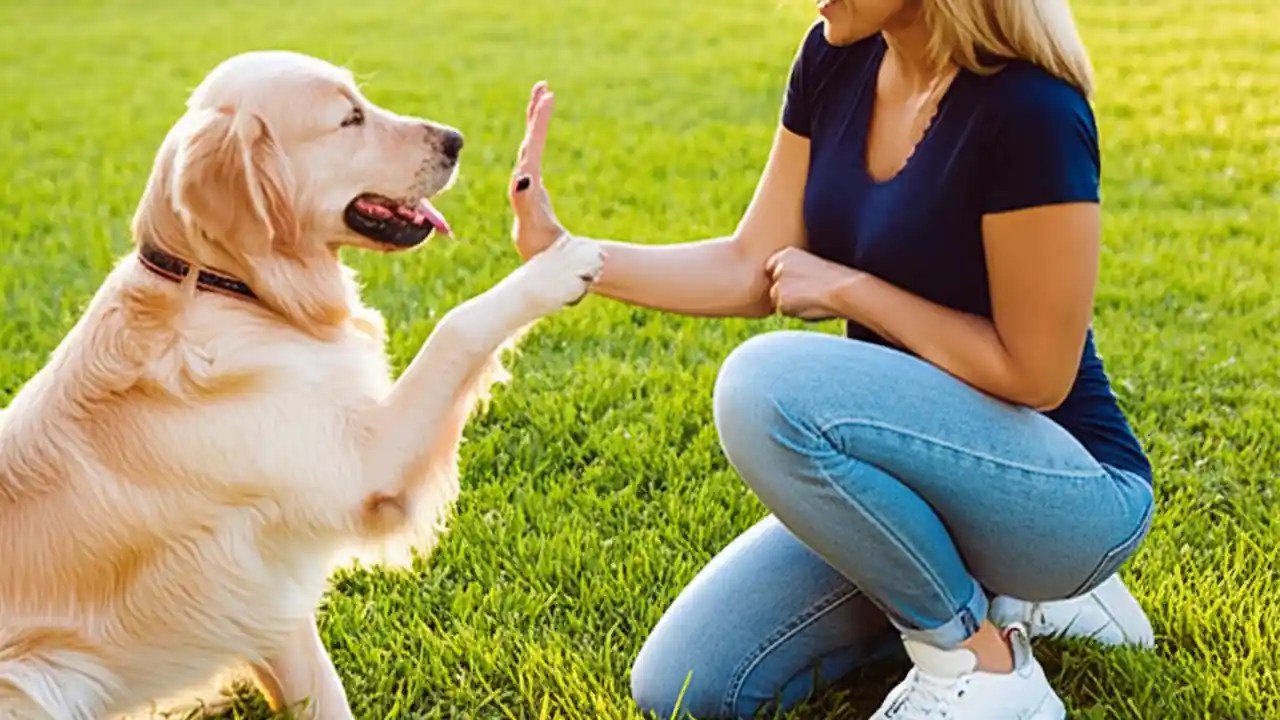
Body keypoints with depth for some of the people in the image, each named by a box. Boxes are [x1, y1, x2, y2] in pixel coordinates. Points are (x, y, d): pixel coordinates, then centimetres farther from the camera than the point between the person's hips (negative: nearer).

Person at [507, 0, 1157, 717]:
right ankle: (1003, 591, 14)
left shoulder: (1030, 111, -25)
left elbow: (1036, 376, -22)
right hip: (925, 465, 8)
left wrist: (847, 289, -16)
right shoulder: (835, 61, -2)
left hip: (1067, 491, -8)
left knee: (770, 383, -32)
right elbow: (751, 269, 0)